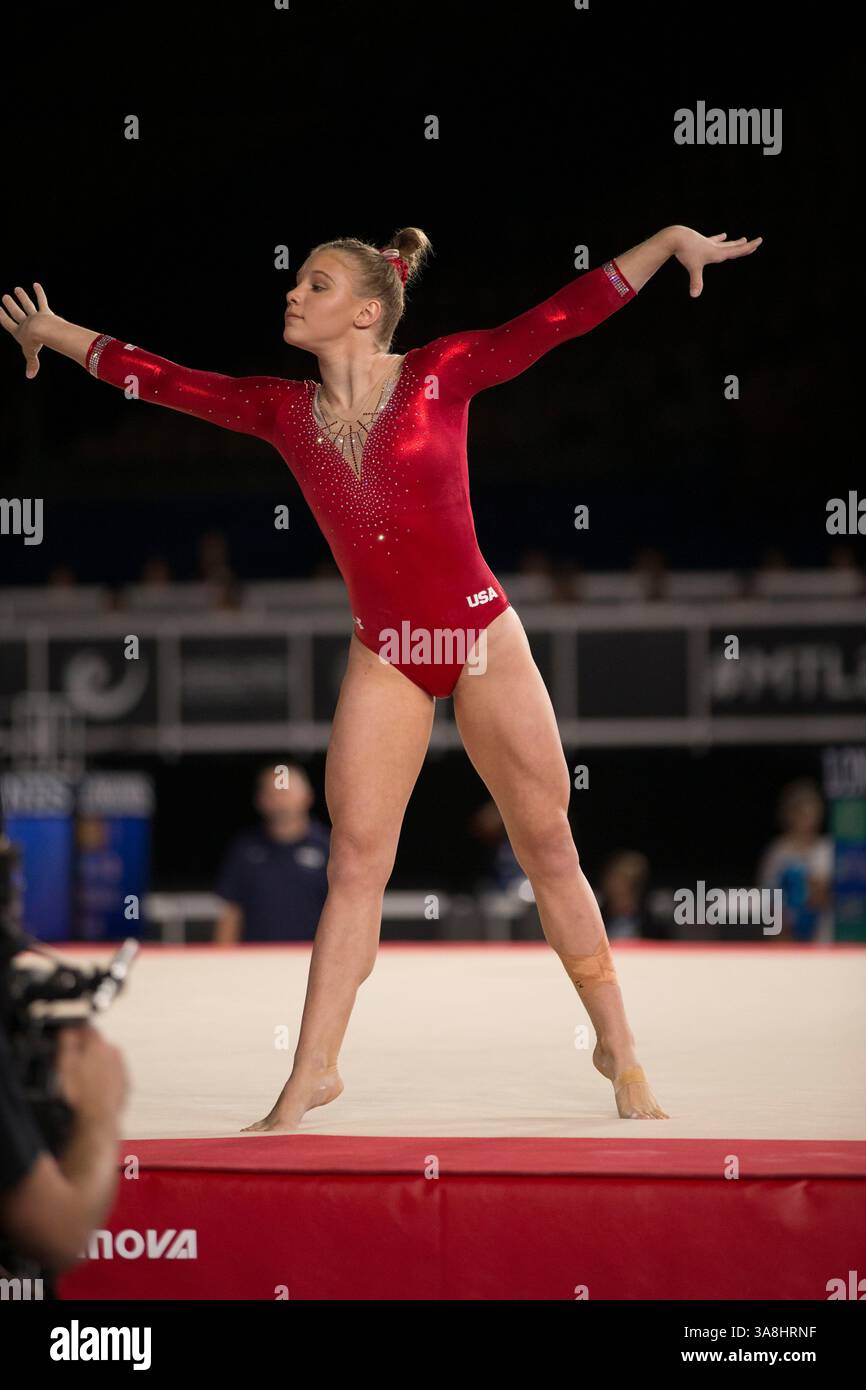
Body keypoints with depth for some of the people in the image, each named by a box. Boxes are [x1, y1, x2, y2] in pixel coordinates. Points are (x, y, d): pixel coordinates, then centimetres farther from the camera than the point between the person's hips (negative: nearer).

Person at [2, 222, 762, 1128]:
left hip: (482, 636, -3)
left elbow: (555, 319, -12)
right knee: (353, 861, -1)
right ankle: (311, 1072, 2)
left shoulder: (440, 374, -8)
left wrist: (669, 241, -19)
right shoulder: (283, 411, 1)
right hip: (383, 654, 3)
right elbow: (162, 379, 9)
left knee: (548, 848, 4)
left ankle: (618, 1050, 15)